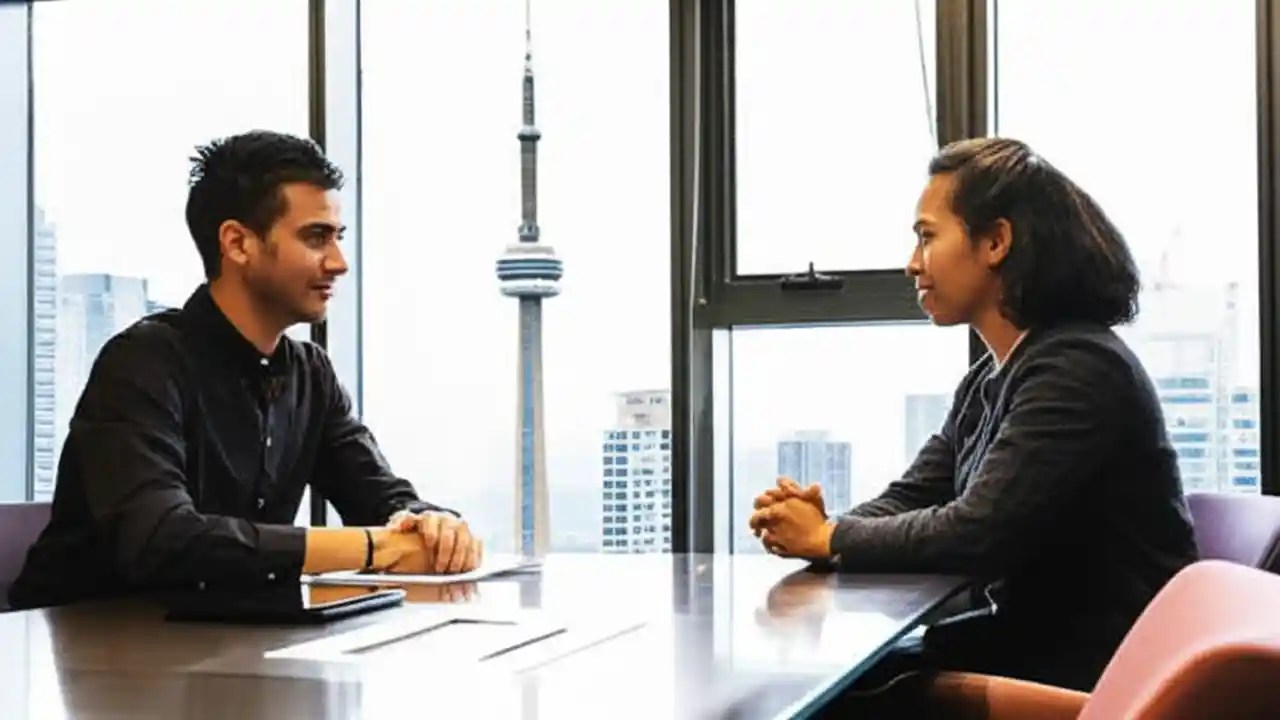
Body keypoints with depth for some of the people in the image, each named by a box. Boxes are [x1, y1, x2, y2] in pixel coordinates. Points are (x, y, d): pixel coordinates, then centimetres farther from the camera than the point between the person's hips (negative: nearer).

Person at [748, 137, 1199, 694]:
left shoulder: (1077, 369, -20)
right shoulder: (989, 381, 11)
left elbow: (976, 535, -26)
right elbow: (911, 499, 8)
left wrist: (829, 538, -14)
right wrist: (816, 525, -13)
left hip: (1109, 671, -8)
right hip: (1033, 642, 8)